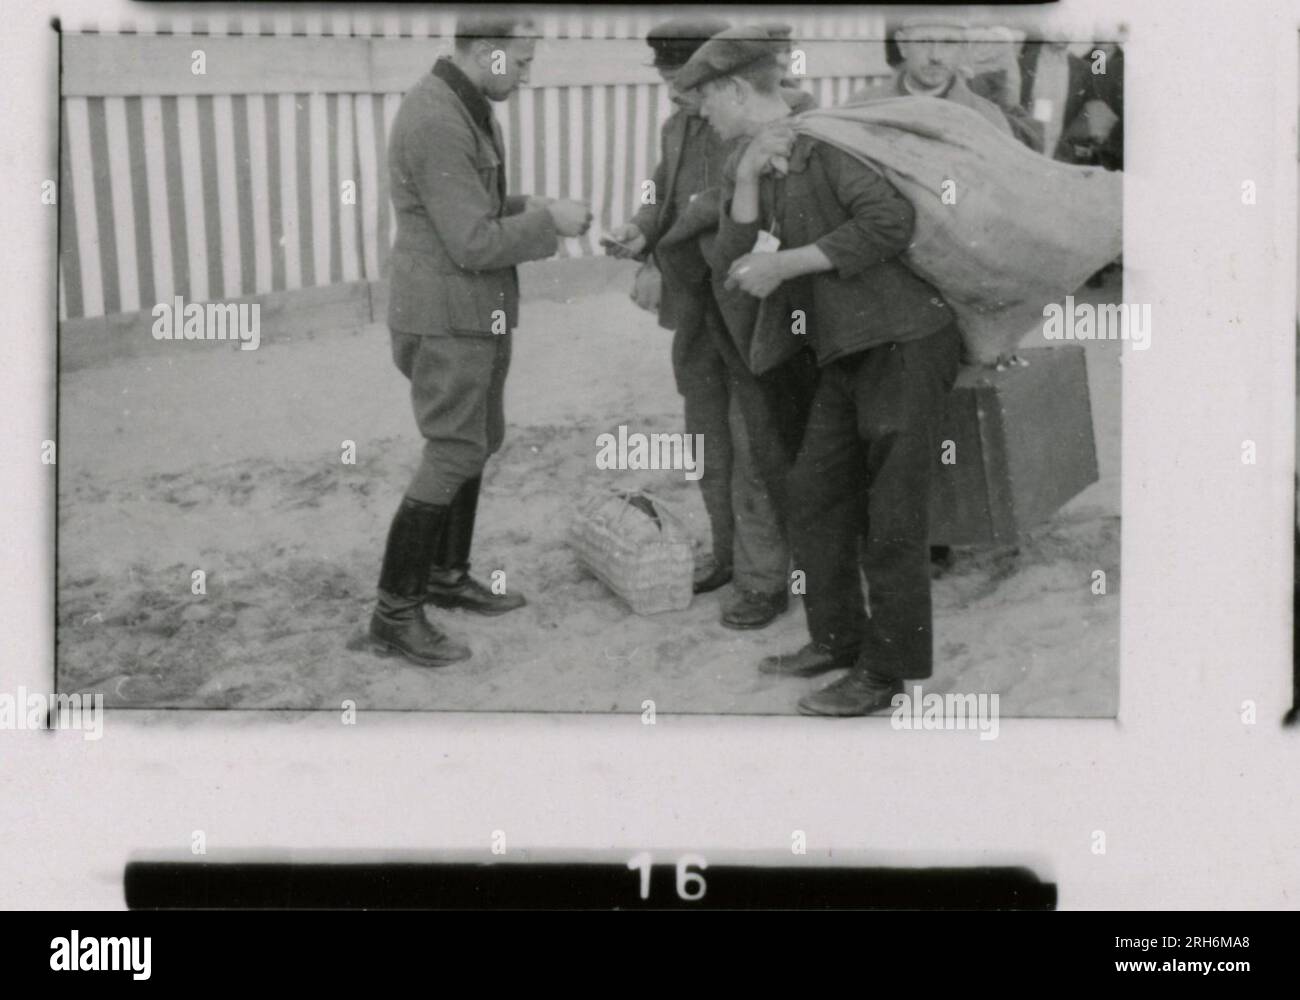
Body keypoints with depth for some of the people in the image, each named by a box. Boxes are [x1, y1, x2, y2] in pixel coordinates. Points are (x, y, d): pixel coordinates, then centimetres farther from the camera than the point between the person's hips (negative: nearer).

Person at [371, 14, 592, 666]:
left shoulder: (459, 107, 10)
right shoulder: (437, 124, -23)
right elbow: (474, 244, -24)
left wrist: (528, 209, 5)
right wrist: (549, 224, -12)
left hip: (473, 313, 10)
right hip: (447, 320, -10)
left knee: (477, 442, 17)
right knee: (452, 459, -7)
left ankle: (448, 577, 30)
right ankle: (395, 614, 0)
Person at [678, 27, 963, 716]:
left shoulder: (824, 148, -13)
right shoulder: (745, 168, 12)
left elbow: (890, 222, -25)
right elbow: (732, 273, 2)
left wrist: (785, 264, -20)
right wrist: (746, 182, -10)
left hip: (903, 343, -9)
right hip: (844, 355, 9)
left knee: (891, 517, -3)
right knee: (814, 495, 14)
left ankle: (888, 672, 8)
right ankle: (837, 639, 30)